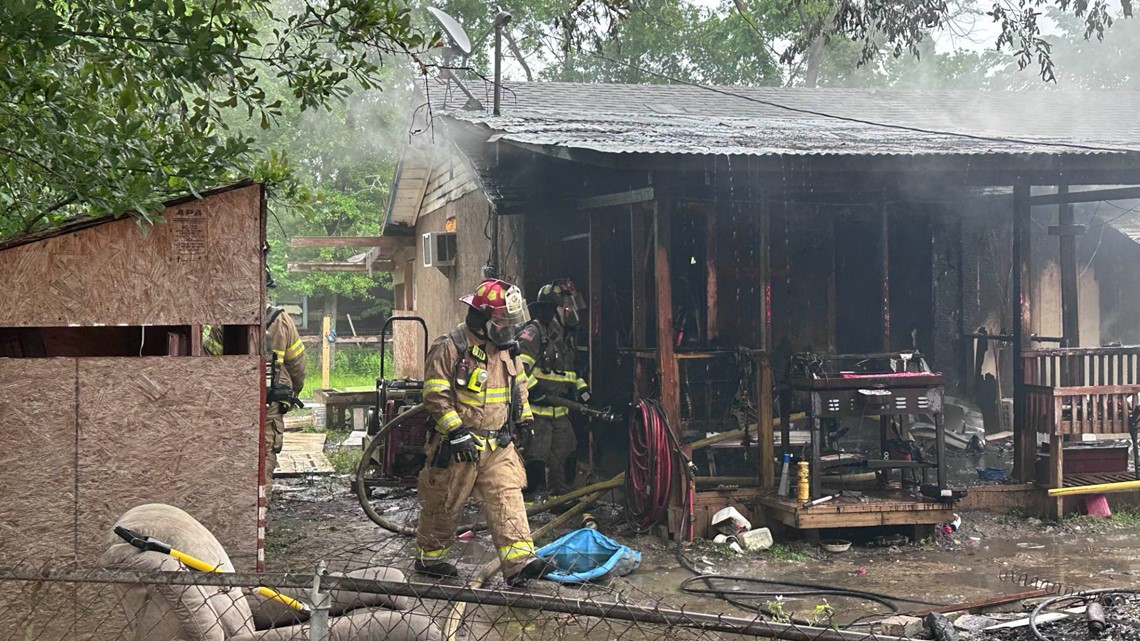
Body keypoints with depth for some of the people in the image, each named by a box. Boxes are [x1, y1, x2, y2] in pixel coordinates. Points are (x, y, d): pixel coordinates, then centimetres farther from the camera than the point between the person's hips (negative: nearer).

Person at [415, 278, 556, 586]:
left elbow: (519, 385, 26)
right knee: (444, 504, 7)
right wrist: (456, 431, -20)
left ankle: (519, 562, -14)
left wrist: (524, 417, 25)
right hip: (458, 445, -5)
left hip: (499, 443, 6)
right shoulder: (450, 347, -13)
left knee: (508, 499, -7)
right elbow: (436, 395, -16)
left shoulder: (507, 349, 10)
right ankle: (429, 556, 26)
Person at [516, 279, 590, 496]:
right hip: (537, 412, -9)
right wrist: (534, 390, -25)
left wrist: (580, 386, 12)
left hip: (560, 411, 9)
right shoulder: (533, 333, -11)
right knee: (535, 457, -9)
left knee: (565, 454, 12)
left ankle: (562, 495, 22)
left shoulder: (566, 336, 19)